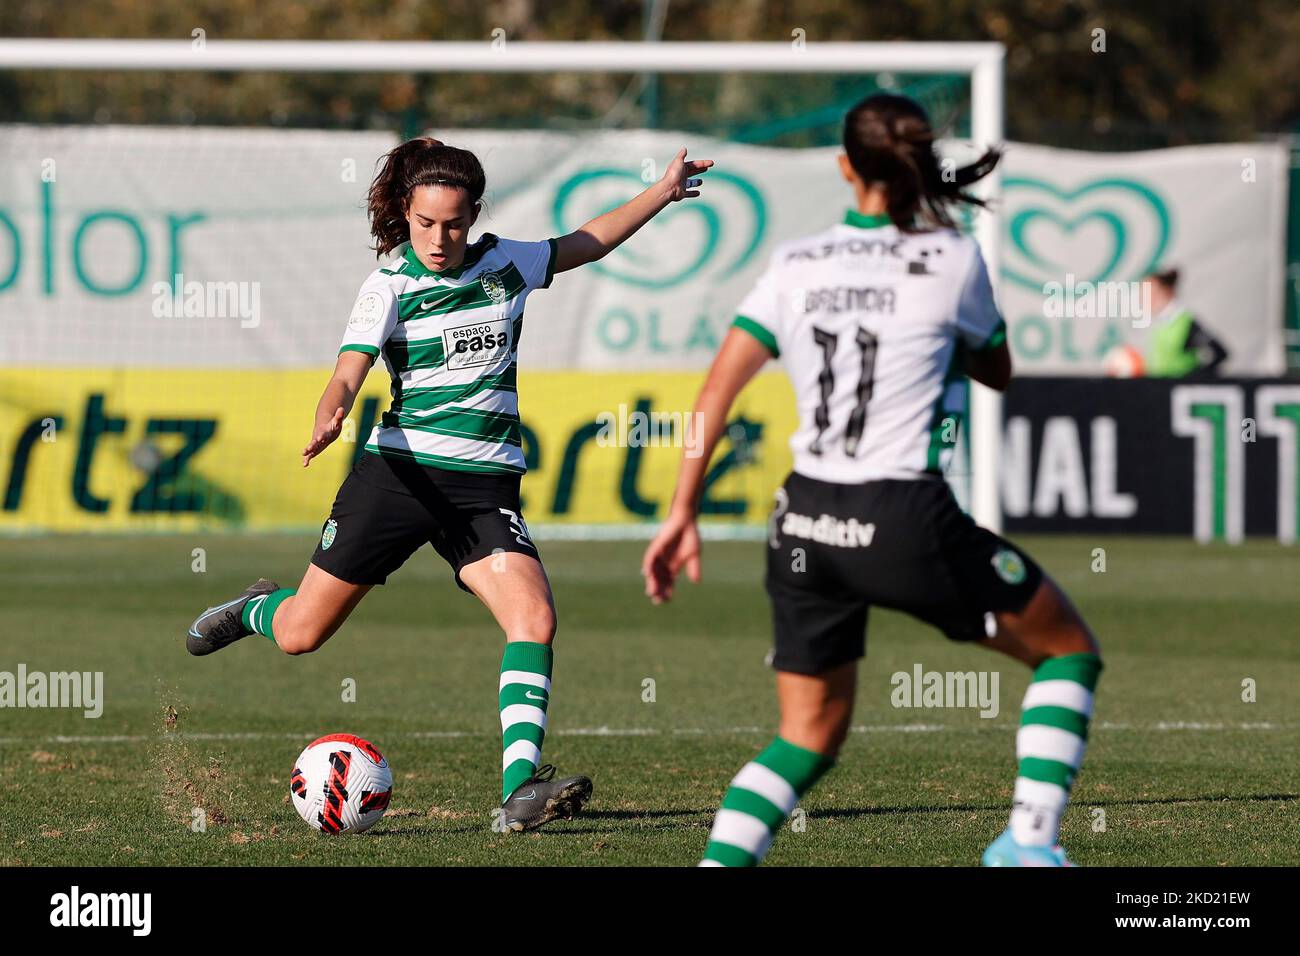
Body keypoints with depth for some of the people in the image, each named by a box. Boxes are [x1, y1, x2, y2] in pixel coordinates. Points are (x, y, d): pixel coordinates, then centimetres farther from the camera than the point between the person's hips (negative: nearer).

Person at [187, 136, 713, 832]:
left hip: (486, 482, 3)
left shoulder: (505, 264, 7)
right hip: (401, 468, -3)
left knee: (534, 621, -22)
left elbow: (582, 244, 26)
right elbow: (349, 372, -18)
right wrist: (326, 425, -39)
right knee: (300, 636, 3)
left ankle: (522, 789, -26)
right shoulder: (389, 286, -5)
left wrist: (662, 193, 25)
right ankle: (258, 609, 40)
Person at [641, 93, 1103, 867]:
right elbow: (998, 371, 15)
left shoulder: (796, 263, 6)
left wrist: (683, 513, 5)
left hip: (805, 520, 4)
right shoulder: (953, 259, -2)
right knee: (1070, 650, 16)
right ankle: (1030, 843, 3)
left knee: (810, 737, 17)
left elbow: (718, 388, 2)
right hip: (907, 521, -4)